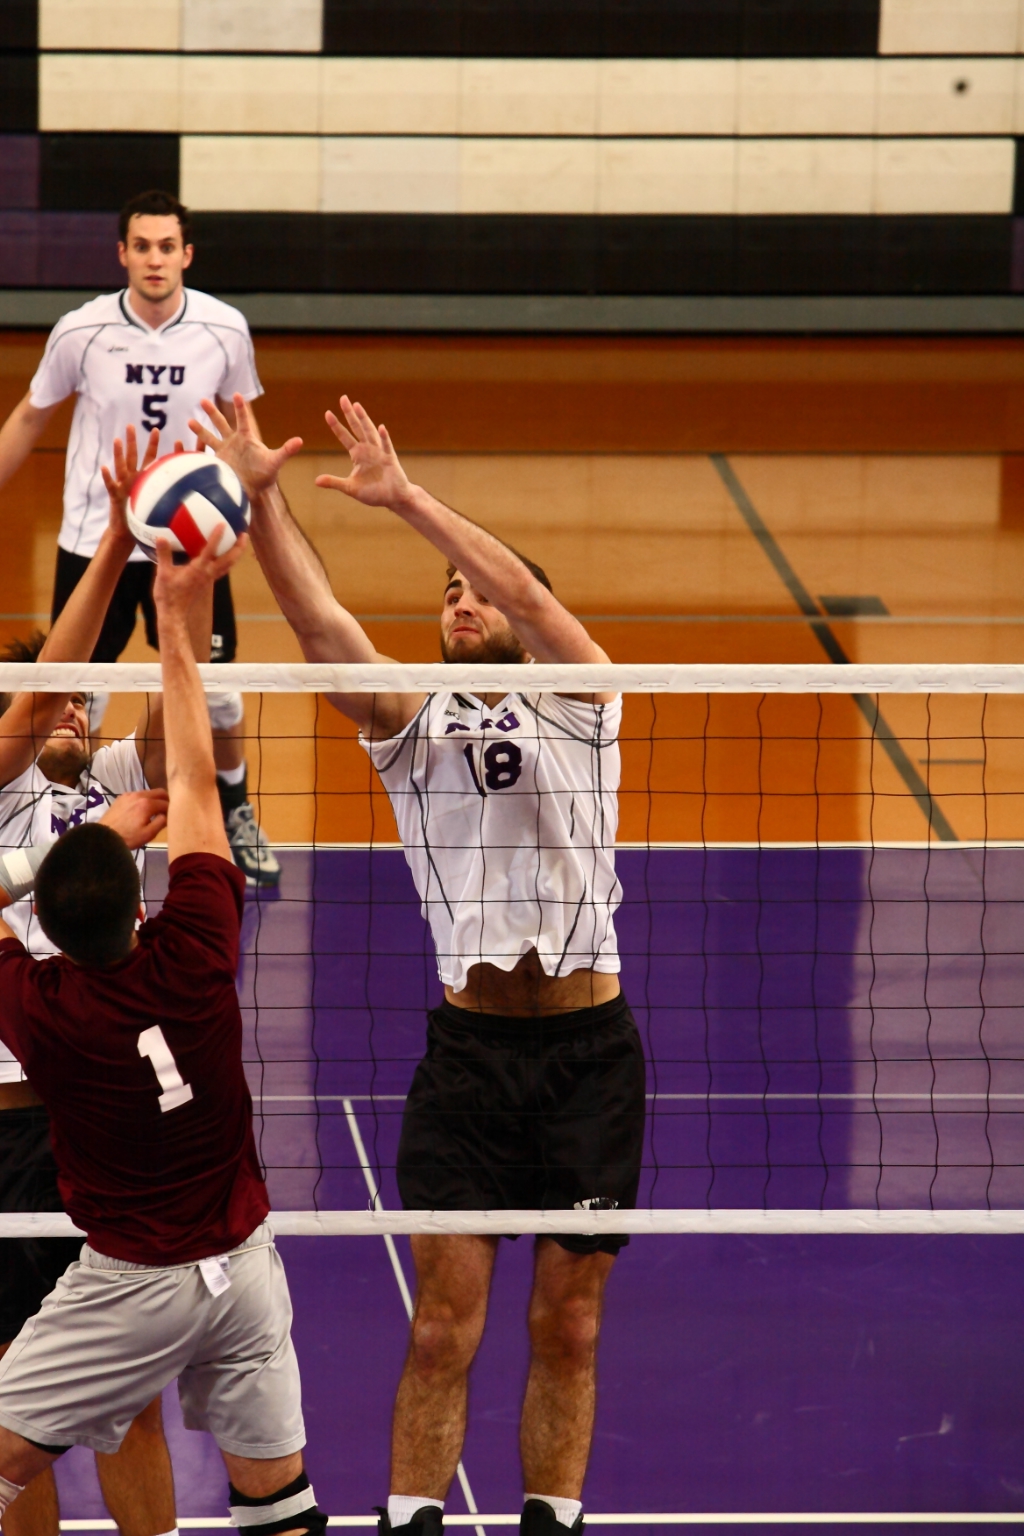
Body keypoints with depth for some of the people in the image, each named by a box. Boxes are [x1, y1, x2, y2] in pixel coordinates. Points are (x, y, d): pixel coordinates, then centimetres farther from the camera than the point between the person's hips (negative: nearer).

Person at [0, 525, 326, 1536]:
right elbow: (195, 783, -4)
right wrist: (175, 624, 0)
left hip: (130, 1286, -3)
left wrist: (101, 834, 8)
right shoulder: (194, 960, -14)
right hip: (242, 1265, 3)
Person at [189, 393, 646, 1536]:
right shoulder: (411, 722, 8)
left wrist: (405, 499, -22)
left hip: (589, 1045, -1)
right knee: (443, 1327, -3)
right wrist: (260, 501, -21)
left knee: (567, 1330, 6)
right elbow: (318, 620, -7)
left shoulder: (581, 706, 4)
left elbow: (530, 597, -15)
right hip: (468, 1044, 1)